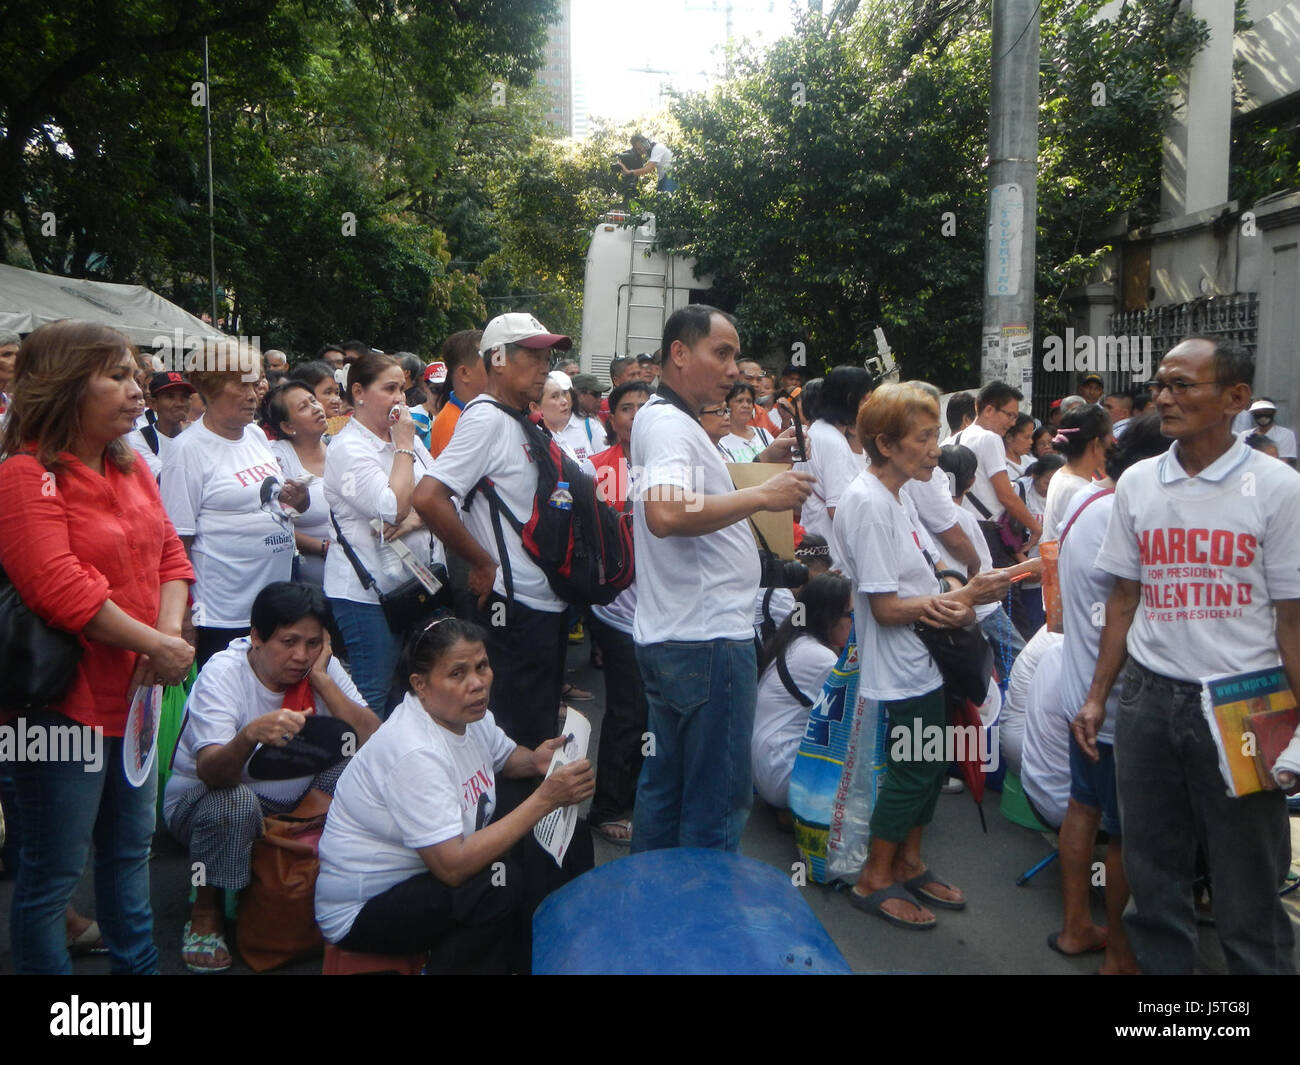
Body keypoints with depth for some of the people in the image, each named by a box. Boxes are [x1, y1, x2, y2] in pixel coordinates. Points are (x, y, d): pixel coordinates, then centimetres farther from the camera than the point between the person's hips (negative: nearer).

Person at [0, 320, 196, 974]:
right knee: (54, 871, 5)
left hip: (134, 694, 9)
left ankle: (137, 963, 38)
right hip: (63, 702, -8)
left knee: (130, 847, 22)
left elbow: (170, 558, 6)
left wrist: (170, 633, -11)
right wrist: (158, 646, -20)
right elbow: (62, 590, -26)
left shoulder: (132, 469, 8)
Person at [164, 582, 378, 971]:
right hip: (203, 800, -3)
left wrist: (320, 678, -25)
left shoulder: (324, 667, -10)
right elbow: (211, 772, -36)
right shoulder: (222, 673, -22)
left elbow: (374, 741, -22)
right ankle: (206, 911, -10)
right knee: (235, 801, -36)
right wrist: (251, 734, -56)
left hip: (291, 801, 4)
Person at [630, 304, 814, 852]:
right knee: (717, 801, 0)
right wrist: (762, 495, -25)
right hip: (709, 640, -11)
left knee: (662, 786, 19)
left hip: (668, 637, 11)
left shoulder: (657, 418, 17)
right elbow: (666, 513, -34)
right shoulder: (671, 425, -16)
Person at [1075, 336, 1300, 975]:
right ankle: (1160, 964, 32)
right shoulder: (1136, 483, 5)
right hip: (1149, 698, 4)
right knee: (1153, 871, 14)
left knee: (1247, 881, 7)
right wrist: (1096, 697, 7)